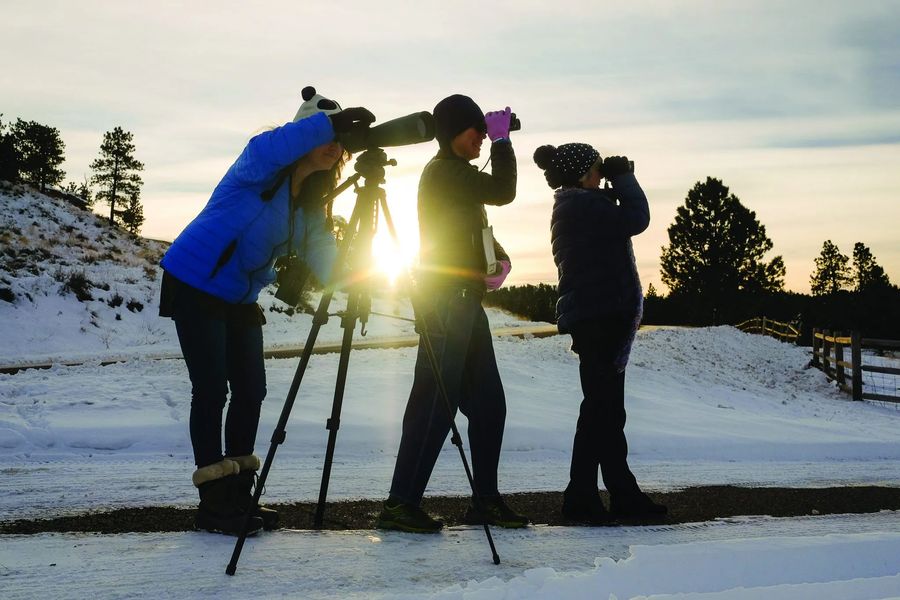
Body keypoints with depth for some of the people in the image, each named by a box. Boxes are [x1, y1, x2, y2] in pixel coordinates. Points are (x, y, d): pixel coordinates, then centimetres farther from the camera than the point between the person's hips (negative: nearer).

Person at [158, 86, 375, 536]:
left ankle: (238, 496, 13)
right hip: (195, 287, -8)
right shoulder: (262, 172, -14)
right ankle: (213, 505, -2)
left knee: (250, 390, 4)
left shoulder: (310, 203, 5)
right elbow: (267, 148, -41)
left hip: (240, 298, 8)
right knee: (211, 390, -8)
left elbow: (324, 267, -4)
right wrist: (329, 122, -49)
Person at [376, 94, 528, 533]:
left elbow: (479, 232, 23)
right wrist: (502, 140, -5)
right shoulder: (444, 170, -8)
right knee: (435, 401, -13)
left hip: (465, 301, 10)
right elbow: (503, 192, -17)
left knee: (488, 401, 10)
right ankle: (401, 504, -12)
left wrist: (501, 259, 4)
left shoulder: (457, 175, 22)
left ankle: (486, 499, 15)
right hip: (447, 300, -10)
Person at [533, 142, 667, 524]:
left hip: (596, 317, 11)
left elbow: (620, 222, 23)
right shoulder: (581, 205, -14)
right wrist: (623, 177, -3)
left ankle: (623, 494, 17)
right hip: (600, 316, -11)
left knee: (608, 407, 11)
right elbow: (636, 220, -14)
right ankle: (580, 497, -7)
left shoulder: (573, 206, 19)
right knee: (601, 407, -10)